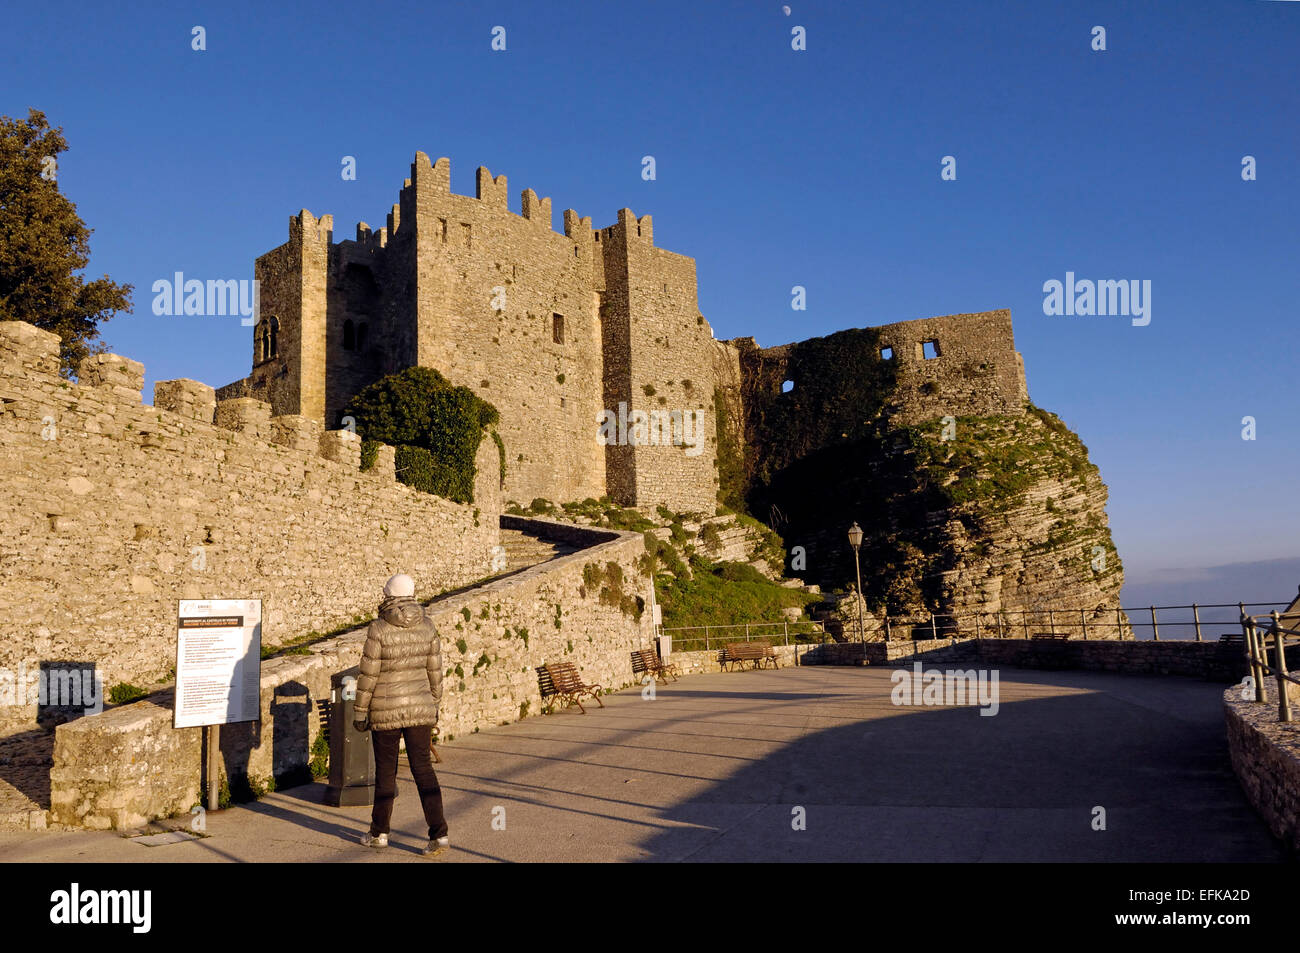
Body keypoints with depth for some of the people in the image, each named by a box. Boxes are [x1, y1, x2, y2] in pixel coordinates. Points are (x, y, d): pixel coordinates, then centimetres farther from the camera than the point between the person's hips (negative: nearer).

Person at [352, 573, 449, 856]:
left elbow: (368, 674, -11)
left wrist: (359, 712, -1)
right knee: (423, 769, 6)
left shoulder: (379, 628, -13)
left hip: (386, 710, -3)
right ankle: (439, 834, -3)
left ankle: (379, 832, 27)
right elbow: (435, 669, 4)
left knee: (385, 771, 12)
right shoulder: (426, 625, -1)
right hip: (419, 706, 3)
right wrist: (434, 703, 16)